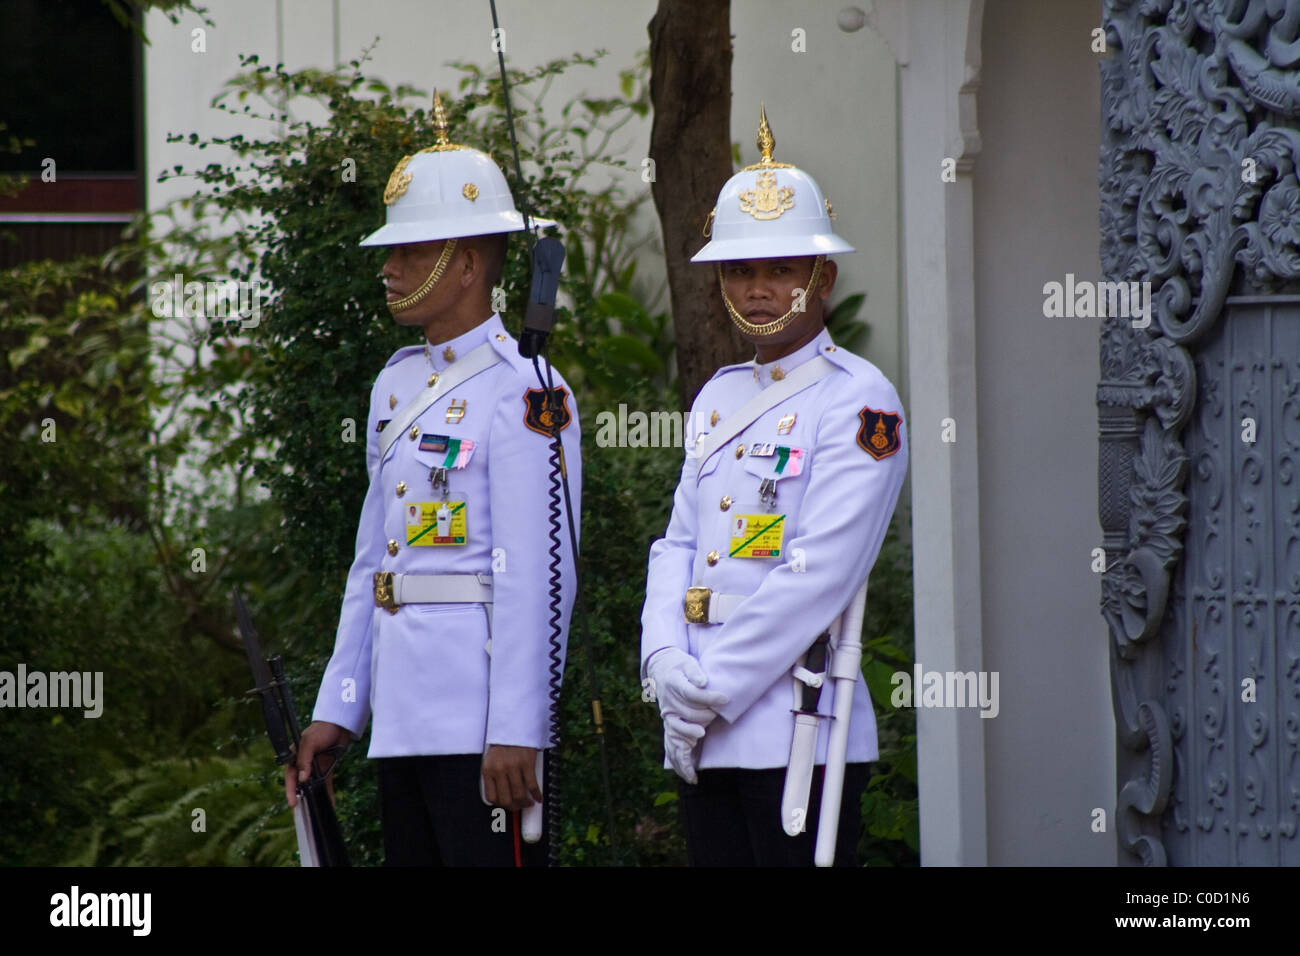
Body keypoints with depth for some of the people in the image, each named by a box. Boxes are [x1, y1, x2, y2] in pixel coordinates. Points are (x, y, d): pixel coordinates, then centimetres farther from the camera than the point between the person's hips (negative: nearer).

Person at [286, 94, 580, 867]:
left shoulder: (523, 391, -10)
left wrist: (515, 730, -20)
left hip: (482, 716, -9)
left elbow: (536, 577, -15)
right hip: (404, 717, 9)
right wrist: (336, 710, 16)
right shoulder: (398, 385, 16)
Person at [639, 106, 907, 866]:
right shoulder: (719, 398, 18)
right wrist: (666, 662, -6)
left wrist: (714, 690, -15)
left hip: (798, 731, -7)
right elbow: (678, 542, 13)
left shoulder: (860, 399, -6)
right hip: (705, 737, 7)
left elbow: (822, 572, -14)